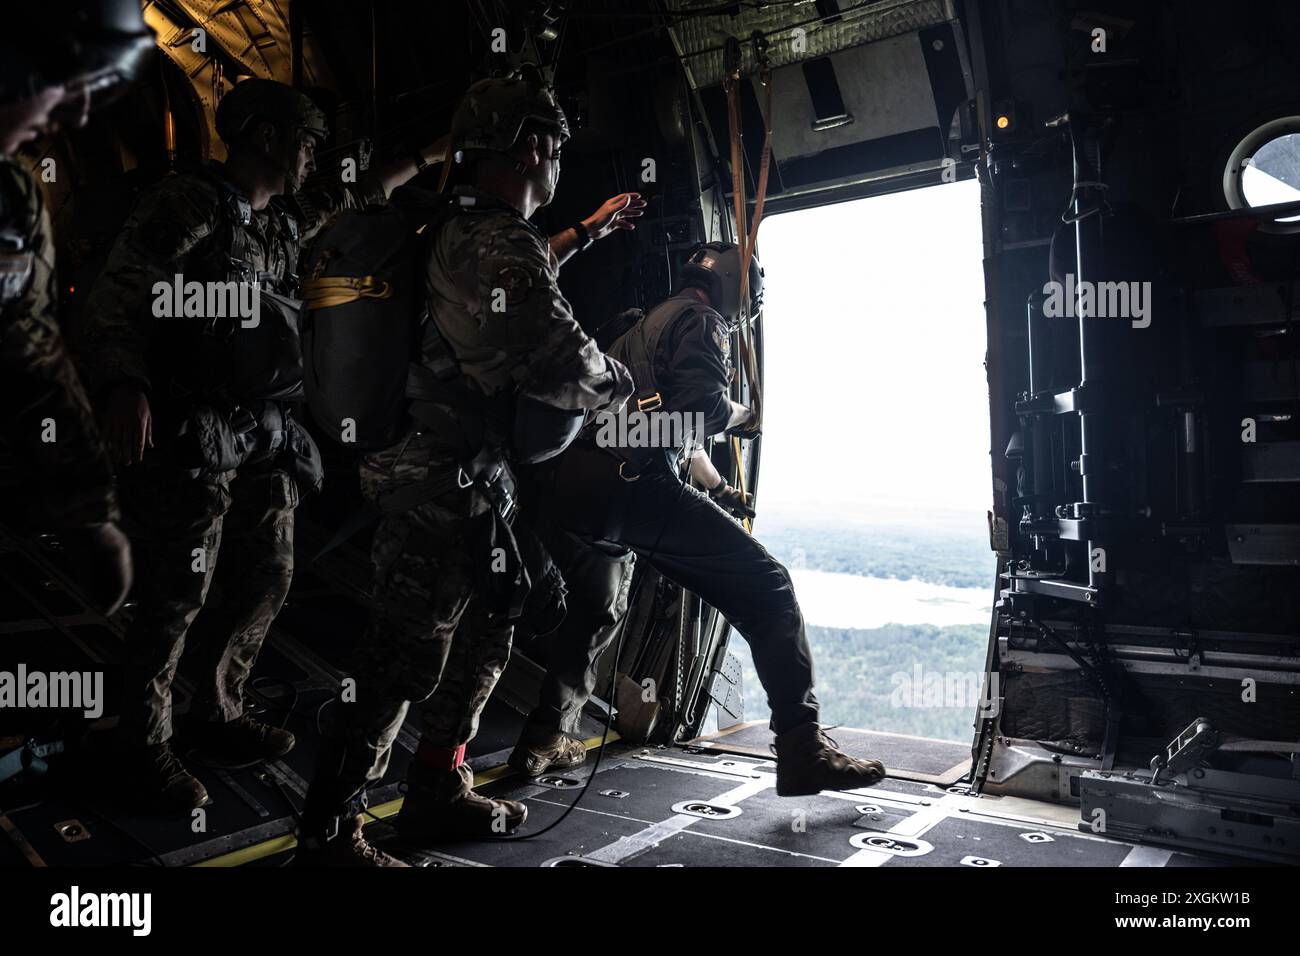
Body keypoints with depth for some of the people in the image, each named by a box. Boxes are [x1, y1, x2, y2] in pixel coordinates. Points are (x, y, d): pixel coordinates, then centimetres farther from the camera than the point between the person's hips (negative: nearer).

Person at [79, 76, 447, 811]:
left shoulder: (285, 219, 16)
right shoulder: (188, 204, -7)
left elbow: (357, 196, 32)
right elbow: (120, 295, -17)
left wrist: (425, 159, 37)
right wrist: (126, 386, -32)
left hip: (267, 435, 8)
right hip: (196, 433, -8)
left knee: (267, 578, 10)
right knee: (182, 592, -5)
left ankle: (219, 717, 26)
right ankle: (145, 746, 10)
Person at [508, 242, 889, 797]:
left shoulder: (644, 324, 36)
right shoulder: (700, 320, 7)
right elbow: (704, 408, -10)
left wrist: (718, 489, 46)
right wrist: (743, 417, 12)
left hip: (566, 488, 9)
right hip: (632, 484, -9)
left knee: (597, 608, 29)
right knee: (765, 586, -5)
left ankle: (543, 741, 33)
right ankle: (802, 749, -10)